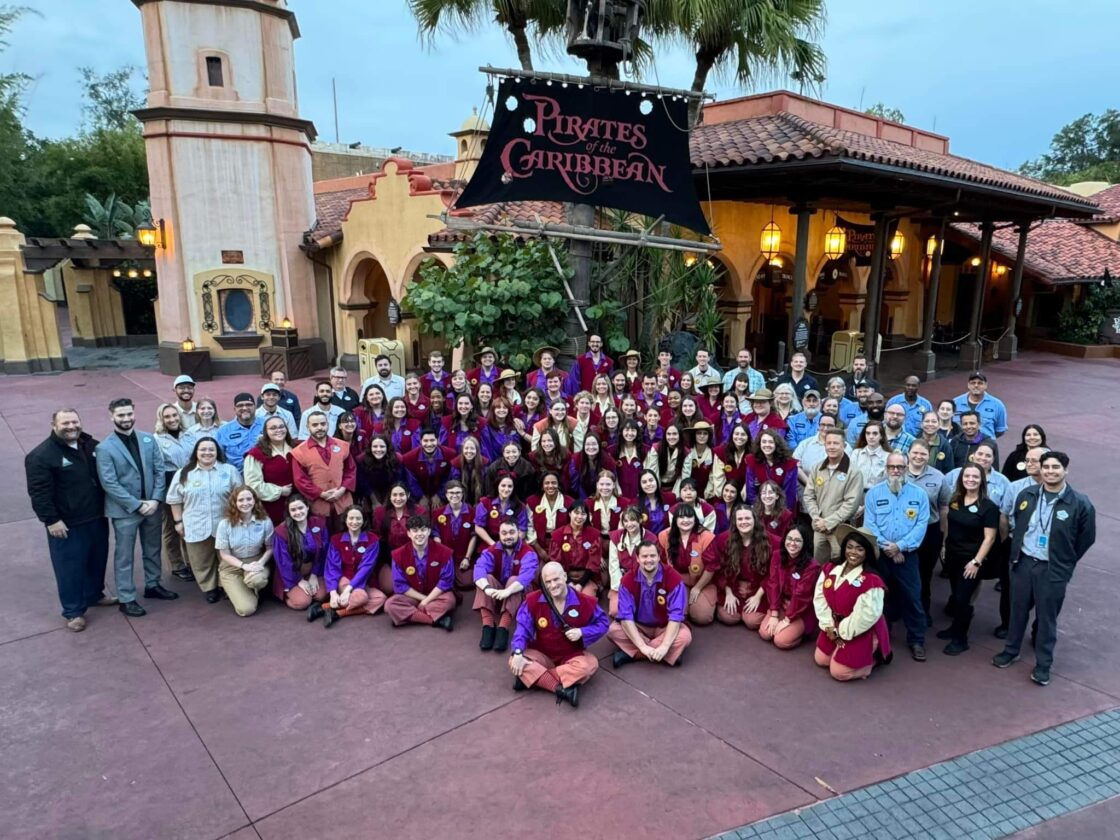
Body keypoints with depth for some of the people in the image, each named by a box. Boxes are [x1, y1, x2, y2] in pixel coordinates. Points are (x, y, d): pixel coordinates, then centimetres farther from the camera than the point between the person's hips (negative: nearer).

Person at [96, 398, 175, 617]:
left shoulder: (149, 440, 2)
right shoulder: (104, 448, -11)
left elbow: (160, 471, 2)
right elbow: (109, 484, -15)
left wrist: (155, 500, -10)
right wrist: (138, 505, -17)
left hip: (152, 506, 4)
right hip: (124, 511, -4)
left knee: (153, 550, 19)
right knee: (124, 556, 7)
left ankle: (153, 585, 36)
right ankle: (126, 599, 18)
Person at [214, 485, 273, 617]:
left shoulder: (265, 521, -12)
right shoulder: (225, 524, -14)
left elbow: (270, 548, -3)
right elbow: (224, 554, -8)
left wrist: (260, 563, -23)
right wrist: (244, 566, -23)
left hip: (256, 562, 1)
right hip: (232, 566, -1)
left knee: (257, 579, -39)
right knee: (246, 609, -18)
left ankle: (254, 592, 1)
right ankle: (235, 590, 19)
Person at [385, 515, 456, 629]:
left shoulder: (443, 551, -12)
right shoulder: (399, 555, -9)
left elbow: (446, 581, -12)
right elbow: (400, 585, -8)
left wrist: (427, 600, -18)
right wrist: (423, 598, -15)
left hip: (436, 595, -2)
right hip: (412, 596, 2)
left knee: (449, 600, -34)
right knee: (390, 605, -28)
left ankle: (408, 615, -27)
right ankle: (437, 619, -30)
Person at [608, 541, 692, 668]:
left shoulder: (674, 579, -21)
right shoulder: (627, 580, -17)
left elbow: (676, 616, -24)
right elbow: (626, 616, -22)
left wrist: (664, 647, -35)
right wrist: (643, 647, -31)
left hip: (665, 628, -1)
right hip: (637, 627, 1)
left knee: (684, 636, -31)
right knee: (613, 630, -26)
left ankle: (630, 653, -25)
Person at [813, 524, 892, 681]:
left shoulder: (871, 580, -26)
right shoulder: (830, 569, -6)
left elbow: (867, 615, -26)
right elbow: (819, 597, -5)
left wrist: (841, 632, -18)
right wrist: (829, 626, -12)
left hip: (861, 633, -7)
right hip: (834, 627, 7)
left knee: (839, 672, -4)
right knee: (820, 660, 14)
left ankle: (874, 656, 16)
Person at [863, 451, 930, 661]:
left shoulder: (919, 494, 3)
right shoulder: (873, 493, 2)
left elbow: (921, 525, -5)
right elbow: (869, 524, -4)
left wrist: (900, 546, -15)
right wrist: (886, 546, -15)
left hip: (907, 555, 0)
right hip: (879, 554, 1)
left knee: (912, 597, 0)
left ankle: (917, 640, 12)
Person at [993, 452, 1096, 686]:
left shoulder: (1080, 504, -13)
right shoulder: (1026, 495, -1)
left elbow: (1087, 538, -2)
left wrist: (1065, 563, 3)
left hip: (1053, 570, -3)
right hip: (1023, 562, 3)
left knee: (1047, 618, 9)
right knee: (1018, 610, 17)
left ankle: (1043, 665, 24)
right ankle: (1011, 651, 34)